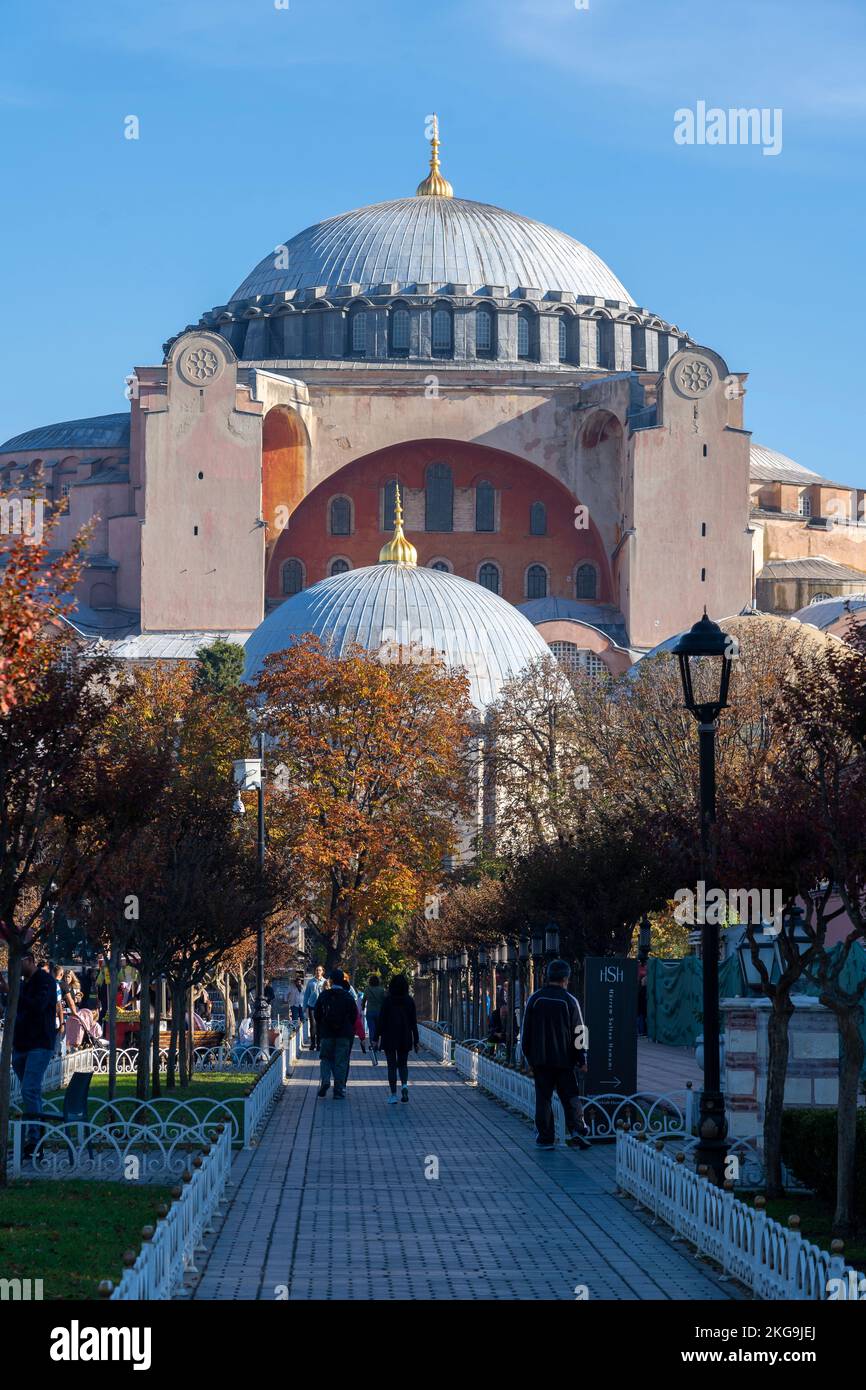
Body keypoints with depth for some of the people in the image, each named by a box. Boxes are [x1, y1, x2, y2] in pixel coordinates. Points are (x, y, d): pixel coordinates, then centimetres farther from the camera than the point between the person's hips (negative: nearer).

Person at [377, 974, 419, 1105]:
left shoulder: (387, 1000, -8)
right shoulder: (409, 1001, -1)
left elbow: (381, 1020, -8)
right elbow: (414, 1022, 2)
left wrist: (378, 1037, -2)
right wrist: (416, 1041, 6)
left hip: (389, 1037, -2)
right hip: (405, 1038, 2)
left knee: (392, 1065, 5)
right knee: (403, 1063, 17)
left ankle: (393, 1095, 1)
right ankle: (404, 1084, -9)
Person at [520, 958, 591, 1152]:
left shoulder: (534, 999, 0)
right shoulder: (570, 1001, -5)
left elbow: (526, 1030, 4)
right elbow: (578, 1033, -2)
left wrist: (528, 1054, 14)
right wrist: (582, 1060, 4)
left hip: (540, 1058, 1)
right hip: (564, 1059, -1)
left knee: (543, 1098, 6)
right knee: (570, 1096, 5)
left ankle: (545, 1138, 5)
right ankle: (576, 1130, -12)